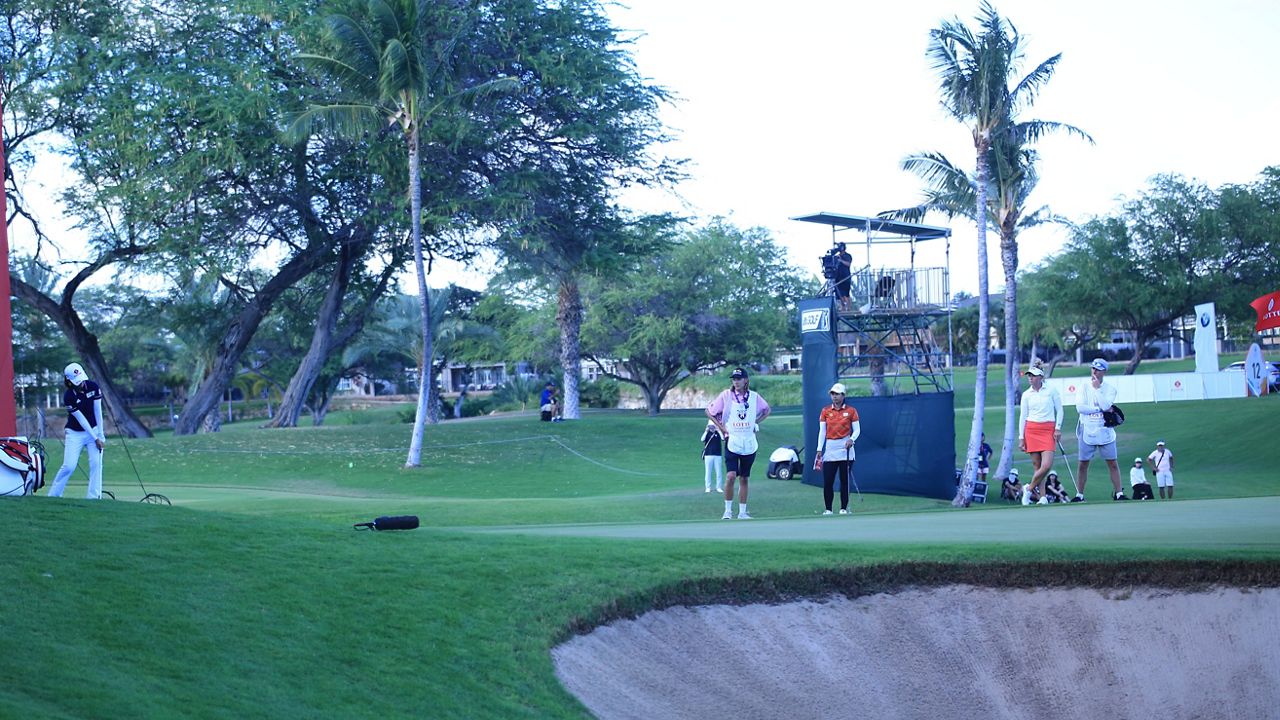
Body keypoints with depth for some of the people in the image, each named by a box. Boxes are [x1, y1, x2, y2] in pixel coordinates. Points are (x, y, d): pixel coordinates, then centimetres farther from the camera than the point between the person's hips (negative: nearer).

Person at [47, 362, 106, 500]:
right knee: (69, 466, -11)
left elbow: (98, 411, -8)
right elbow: (81, 420, -19)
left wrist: (100, 434, -11)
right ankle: (53, 495, 1)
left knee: (96, 463, -11)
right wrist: (95, 438, -20)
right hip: (75, 433, -3)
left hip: (94, 430, 3)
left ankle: (94, 497, -7)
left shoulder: (93, 386, -11)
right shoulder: (68, 396, -20)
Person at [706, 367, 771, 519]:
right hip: (732, 442, -3)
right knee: (731, 476, -16)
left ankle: (742, 512, 15)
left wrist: (756, 423, 8)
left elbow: (766, 410, 20)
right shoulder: (726, 395, -3)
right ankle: (728, 510, -5)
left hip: (749, 443, 3)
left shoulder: (754, 396, 3)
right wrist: (721, 427, -3)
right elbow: (709, 411, 5)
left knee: (744, 479, 9)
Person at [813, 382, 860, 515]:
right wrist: (819, 449, 0)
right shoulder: (825, 411, 8)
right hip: (830, 448, 1)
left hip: (845, 448, -1)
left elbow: (857, 430, 3)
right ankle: (828, 509, 4)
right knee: (827, 481, -4)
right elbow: (822, 431, 6)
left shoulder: (851, 411, 3)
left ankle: (844, 508, 9)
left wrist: (851, 439, -17)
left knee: (845, 480, 1)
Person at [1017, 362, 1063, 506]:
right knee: (1036, 465, -1)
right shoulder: (1026, 395, 7)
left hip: (1048, 430, -1)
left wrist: (1058, 428, -2)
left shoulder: (1052, 390, 2)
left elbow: (1059, 410, 6)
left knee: (1047, 465, -15)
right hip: (1031, 430, 2)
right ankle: (1043, 497, 5)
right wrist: (1021, 438, 5)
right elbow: (1022, 416, 8)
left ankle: (1029, 489, 4)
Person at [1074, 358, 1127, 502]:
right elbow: (1080, 407, -10)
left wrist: (1097, 388, -13)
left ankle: (1118, 493, 7)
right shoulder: (1084, 387, 3)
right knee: (1083, 464, 3)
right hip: (1087, 432, 0)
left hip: (1105, 432, 0)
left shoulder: (1110, 389, 1)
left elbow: (1106, 405, -17)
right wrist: (1101, 409, -12)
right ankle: (1079, 494, 11)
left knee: (1112, 463, 1)